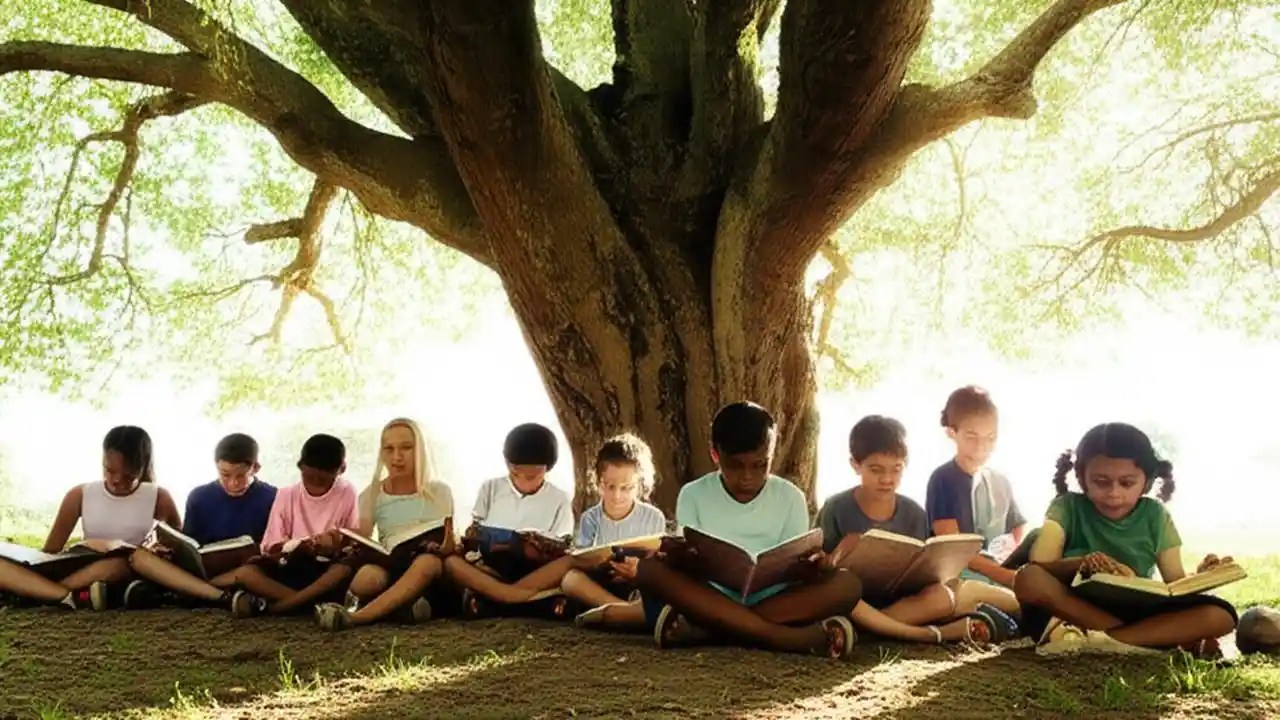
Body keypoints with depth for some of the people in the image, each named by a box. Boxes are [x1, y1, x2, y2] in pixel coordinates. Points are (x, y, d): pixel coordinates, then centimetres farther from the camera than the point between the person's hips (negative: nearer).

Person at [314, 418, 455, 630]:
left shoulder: (439, 491, 10)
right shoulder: (372, 495, 11)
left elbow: (449, 546, 9)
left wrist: (446, 546, -15)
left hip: (430, 572, -1)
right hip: (389, 568, 1)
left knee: (428, 562, -41)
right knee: (365, 579, -37)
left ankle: (354, 617, -44)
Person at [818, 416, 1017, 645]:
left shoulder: (914, 513, 3)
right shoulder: (836, 509, -5)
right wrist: (840, 553, -24)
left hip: (900, 599, 1)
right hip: (852, 602, -1)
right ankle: (931, 634, -30)